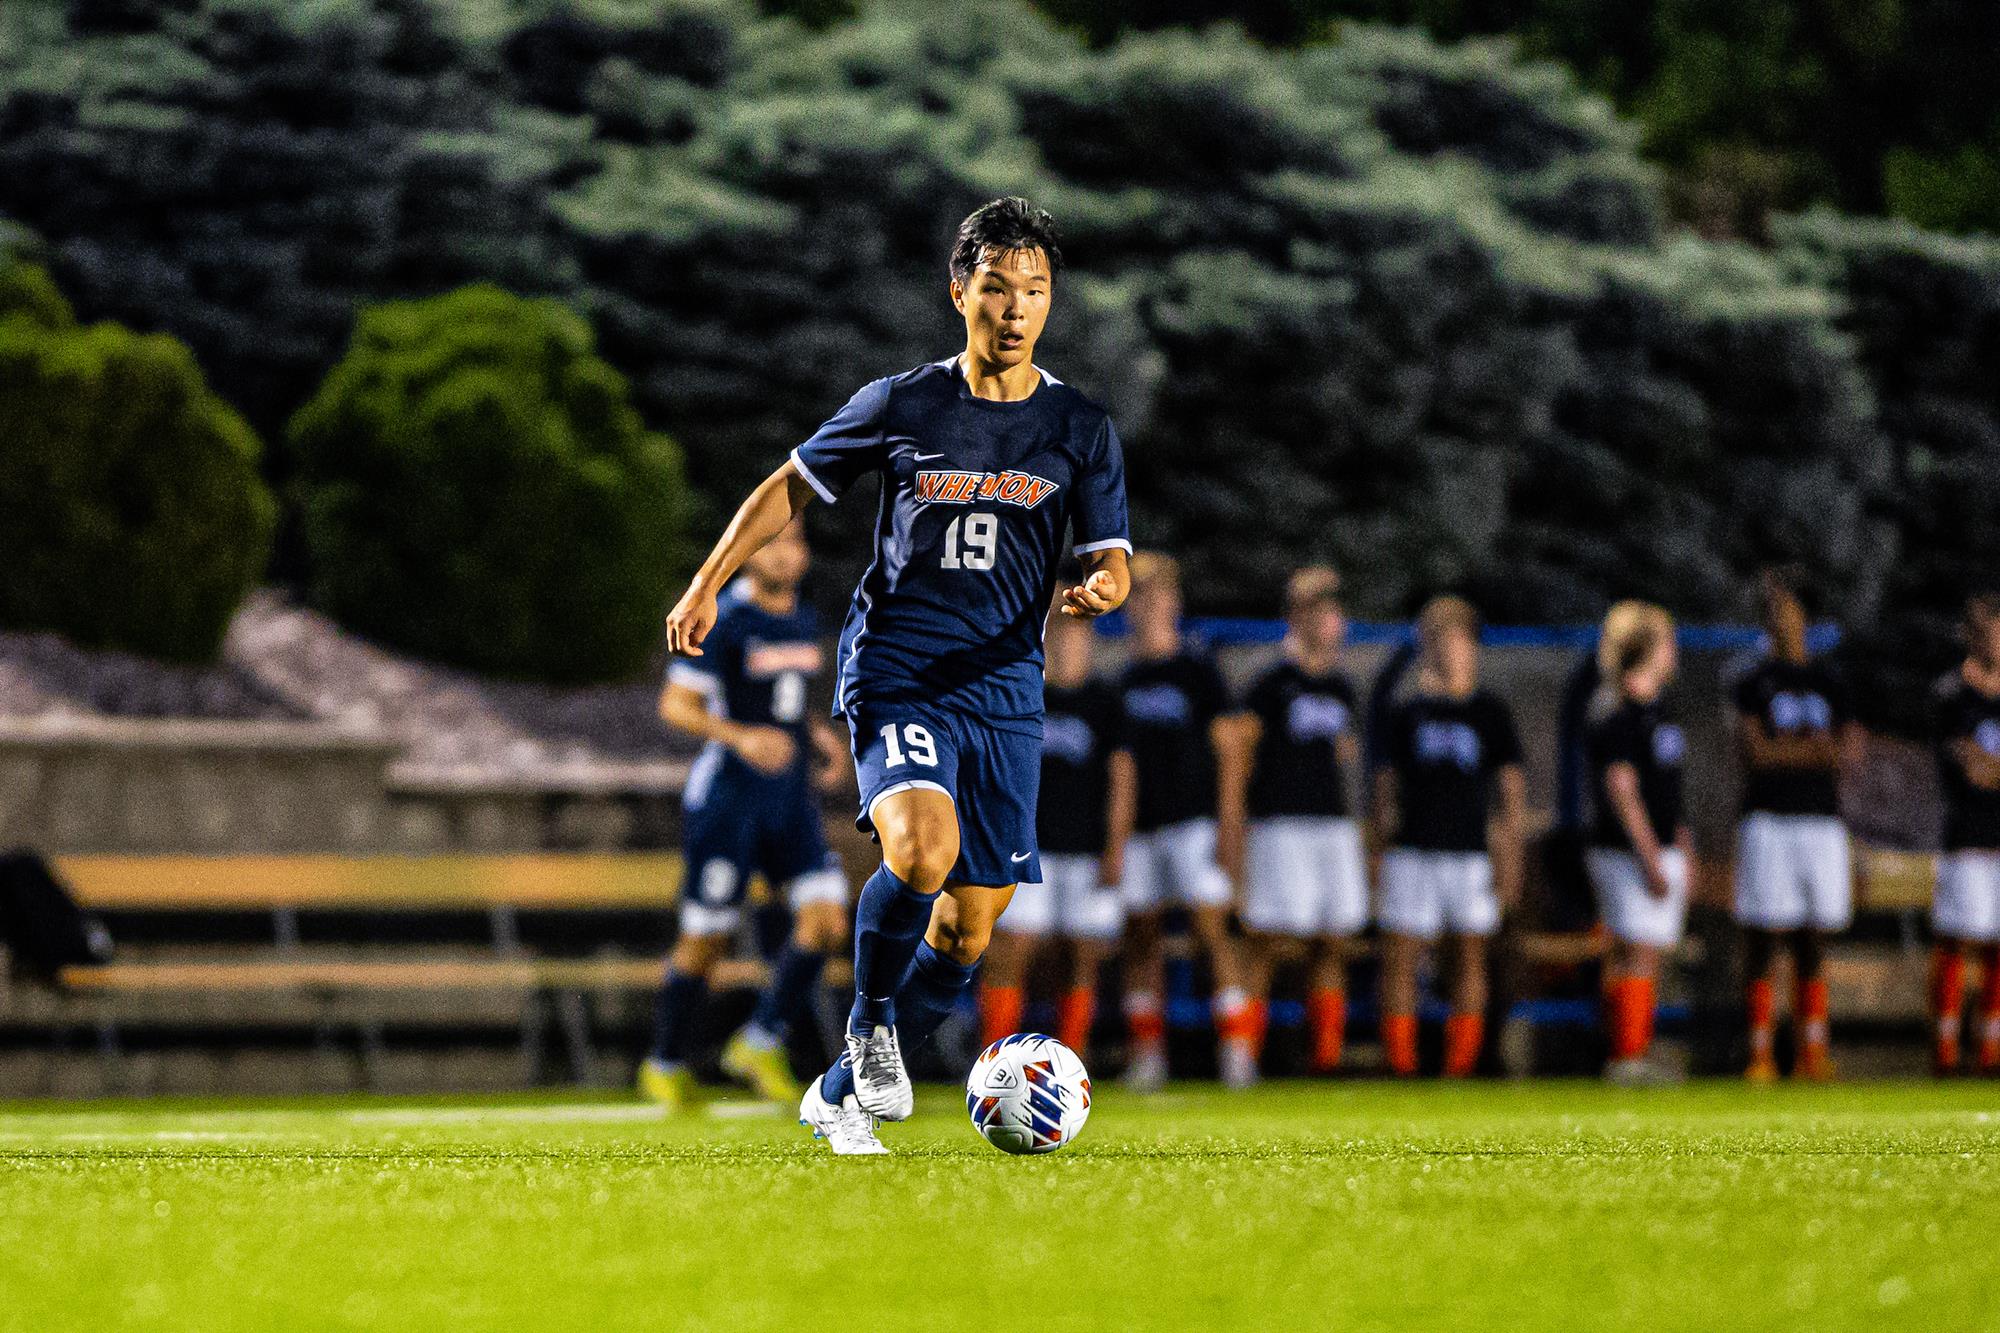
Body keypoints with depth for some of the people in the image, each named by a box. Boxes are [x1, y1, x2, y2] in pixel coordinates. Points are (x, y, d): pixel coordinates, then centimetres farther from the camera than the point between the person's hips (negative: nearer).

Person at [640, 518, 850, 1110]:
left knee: (826, 918, -10)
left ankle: (761, 1043, 3)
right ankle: (665, 1065, 18)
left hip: (790, 796, 6)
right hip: (729, 793, -6)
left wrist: (819, 734, 6)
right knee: (705, 939, 0)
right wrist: (743, 738, -27)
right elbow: (675, 705, -14)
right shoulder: (721, 620, -12)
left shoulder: (804, 621, 11)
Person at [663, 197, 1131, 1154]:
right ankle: (869, 1026, -6)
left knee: (966, 933, 1)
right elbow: (793, 486, 13)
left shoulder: (1082, 429, 5)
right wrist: (707, 584, 6)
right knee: (922, 847, -30)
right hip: (894, 672, -3)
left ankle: (841, 1096, 21)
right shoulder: (901, 405, 2)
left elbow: (1109, 557, 4)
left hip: (1004, 689, 3)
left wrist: (1101, 589, -21)